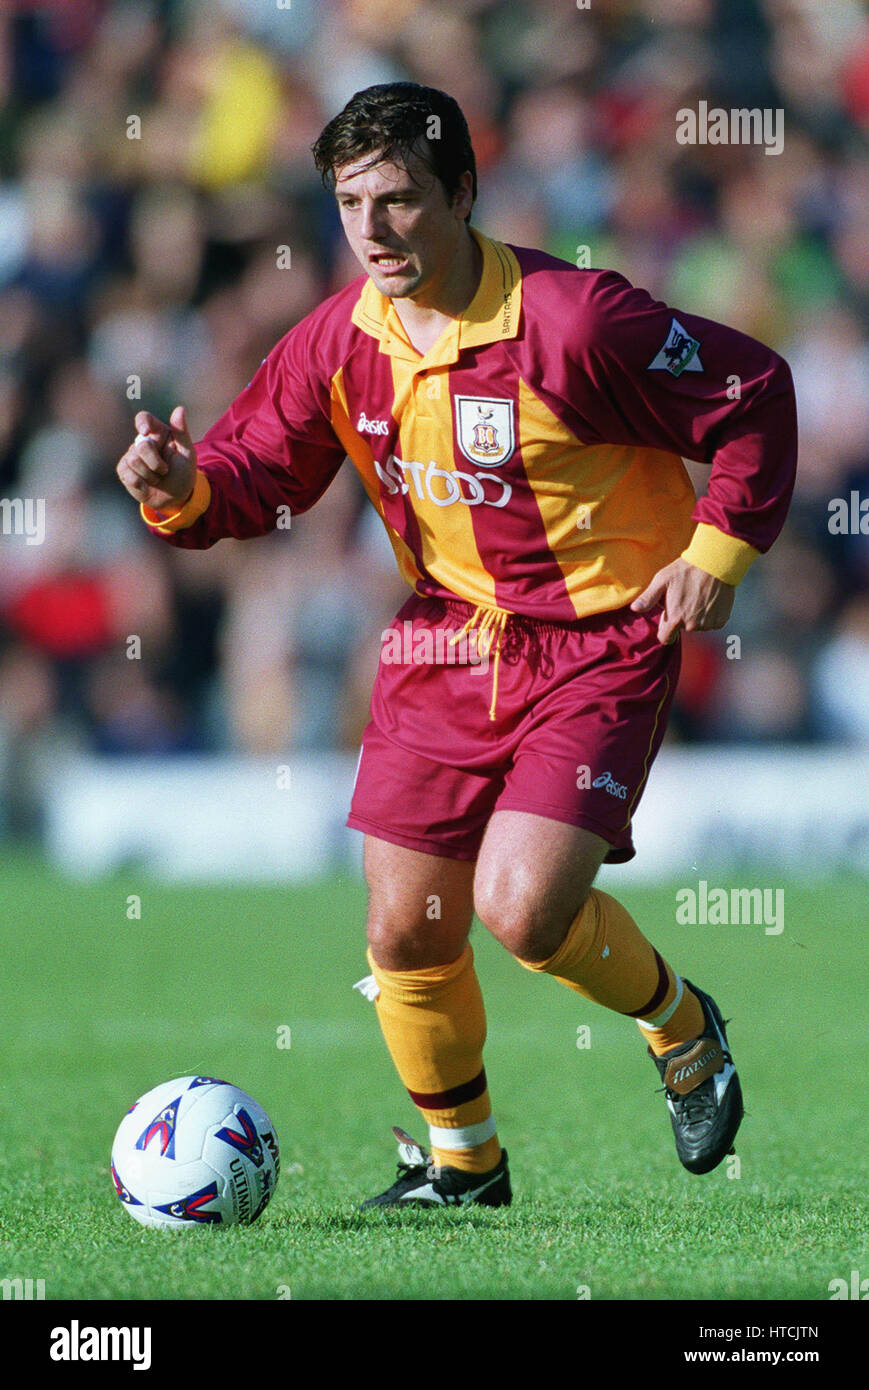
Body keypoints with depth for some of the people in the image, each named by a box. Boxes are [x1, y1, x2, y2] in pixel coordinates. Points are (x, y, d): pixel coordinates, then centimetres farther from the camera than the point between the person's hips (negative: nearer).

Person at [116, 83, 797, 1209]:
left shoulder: (573, 323, -21)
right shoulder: (341, 342, -5)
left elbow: (755, 392, -11)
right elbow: (254, 472, 3)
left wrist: (720, 548, -12)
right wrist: (185, 492, -19)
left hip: (599, 641, -5)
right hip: (447, 637, 5)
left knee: (522, 910, -20)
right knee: (406, 935, 5)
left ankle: (681, 1030, 12)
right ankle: (460, 1159, 30)